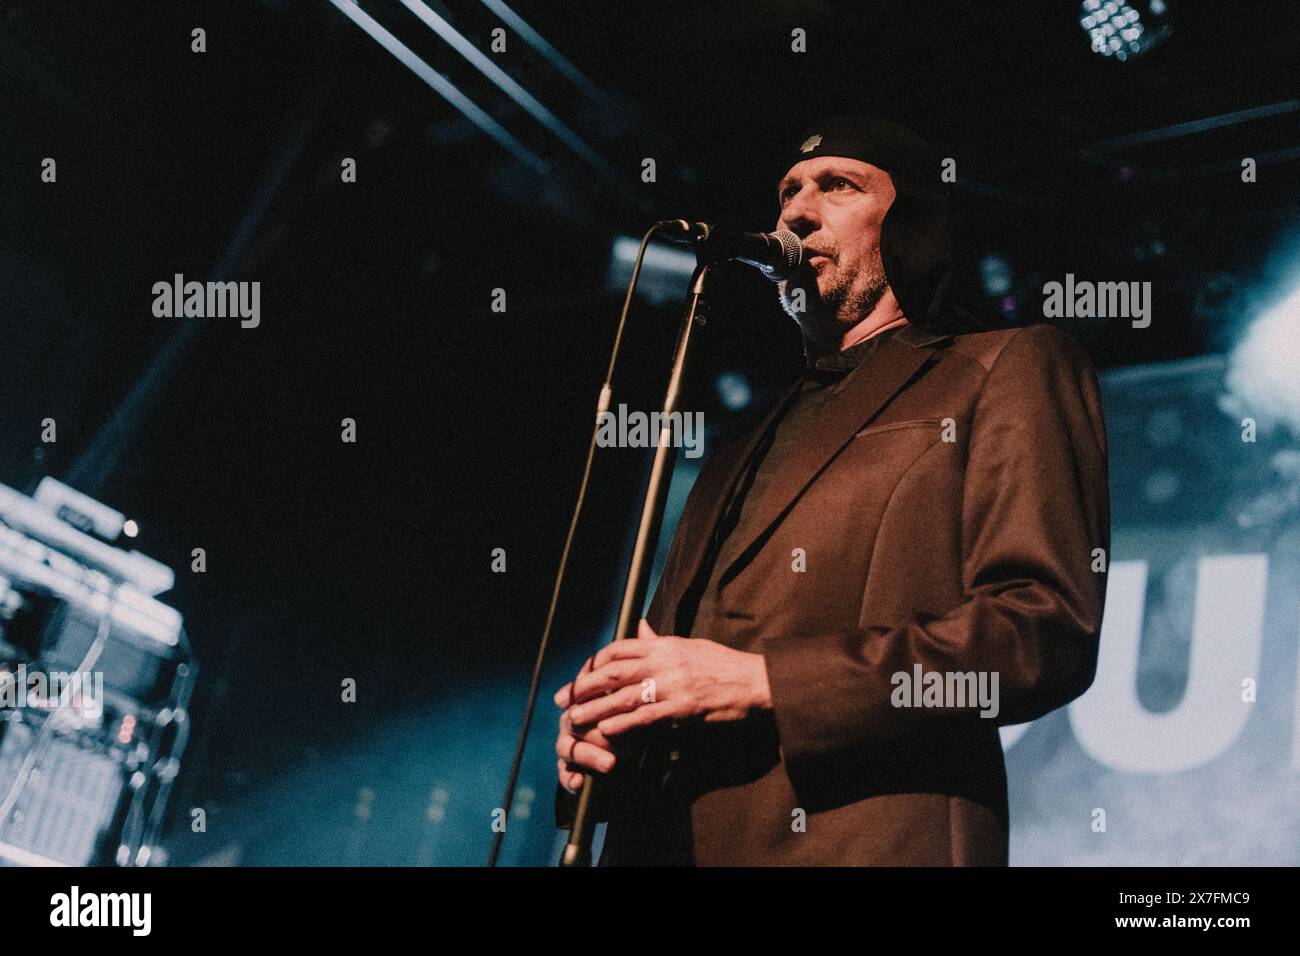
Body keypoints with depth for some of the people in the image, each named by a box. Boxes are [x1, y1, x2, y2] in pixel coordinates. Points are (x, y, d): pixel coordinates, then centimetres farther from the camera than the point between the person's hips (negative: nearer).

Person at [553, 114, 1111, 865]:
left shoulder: (1011, 371, 7)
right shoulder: (745, 452, 27)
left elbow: (1047, 630, -7)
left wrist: (764, 682, -13)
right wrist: (599, 727, 2)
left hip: (861, 838, -6)